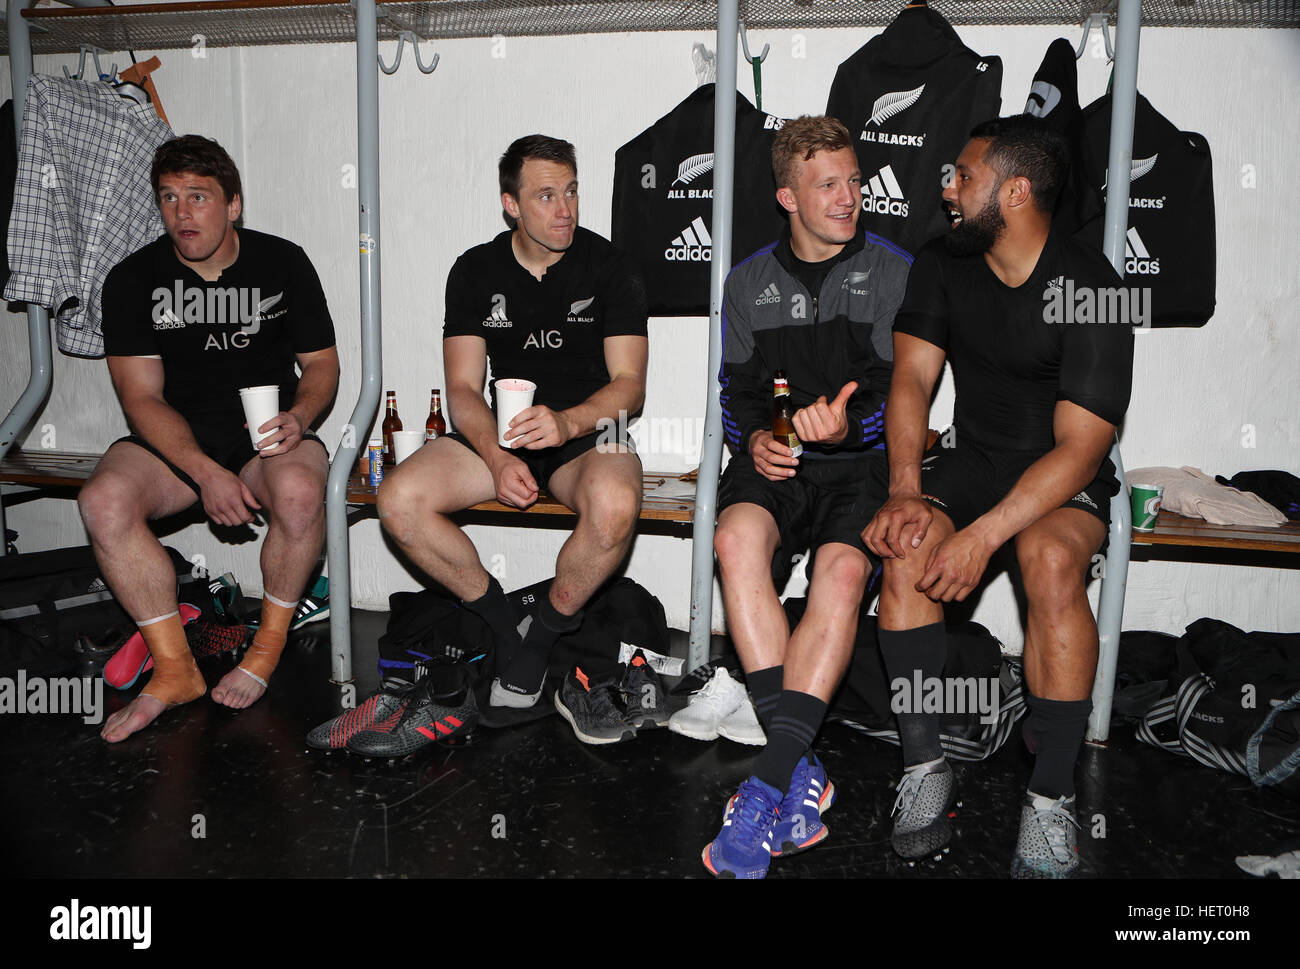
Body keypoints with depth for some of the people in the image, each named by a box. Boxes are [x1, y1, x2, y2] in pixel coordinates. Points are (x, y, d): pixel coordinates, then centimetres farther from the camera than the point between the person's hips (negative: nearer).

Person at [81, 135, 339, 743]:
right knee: (104, 500, -28)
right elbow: (141, 398, -7)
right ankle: (174, 669, -16)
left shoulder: (283, 264, 2)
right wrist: (206, 472, -23)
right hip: (173, 439, 2)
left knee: (299, 491, -35)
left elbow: (322, 362, 7)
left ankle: (268, 646, -11)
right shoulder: (133, 279, 0)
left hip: (266, 434, -1)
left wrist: (300, 415, -17)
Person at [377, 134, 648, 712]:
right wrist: (497, 457, -20)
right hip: (500, 433, 3)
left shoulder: (608, 267, -1)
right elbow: (462, 390, 0)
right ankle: (501, 623, -2)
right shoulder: (476, 272, 6)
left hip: (588, 431, -2)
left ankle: (543, 637, -10)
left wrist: (567, 422, -28)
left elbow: (630, 384, -7)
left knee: (614, 507, -38)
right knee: (398, 502, -22)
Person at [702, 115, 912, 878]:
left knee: (843, 567, -34)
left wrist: (848, 426, -23)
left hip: (864, 463, -1)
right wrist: (755, 437, -7)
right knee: (738, 537, -32)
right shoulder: (750, 282, 14)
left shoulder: (895, 272, 5)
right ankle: (804, 774, -28)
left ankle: (770, 785, -28)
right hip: (776, 462, 2)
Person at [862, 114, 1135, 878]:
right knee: (907, 545, -27)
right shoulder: (944, 263, 1)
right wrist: (905, 490, -20)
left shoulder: (1088, 287, -17)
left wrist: (984, 535, -32)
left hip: (1066, 475, -4)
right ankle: (925, 767, -16)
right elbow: (912, 379, -3)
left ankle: (1052, 797, -22)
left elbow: (1079, 446, -21)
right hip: (971, 456, 4)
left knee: (1052, 559, -35)